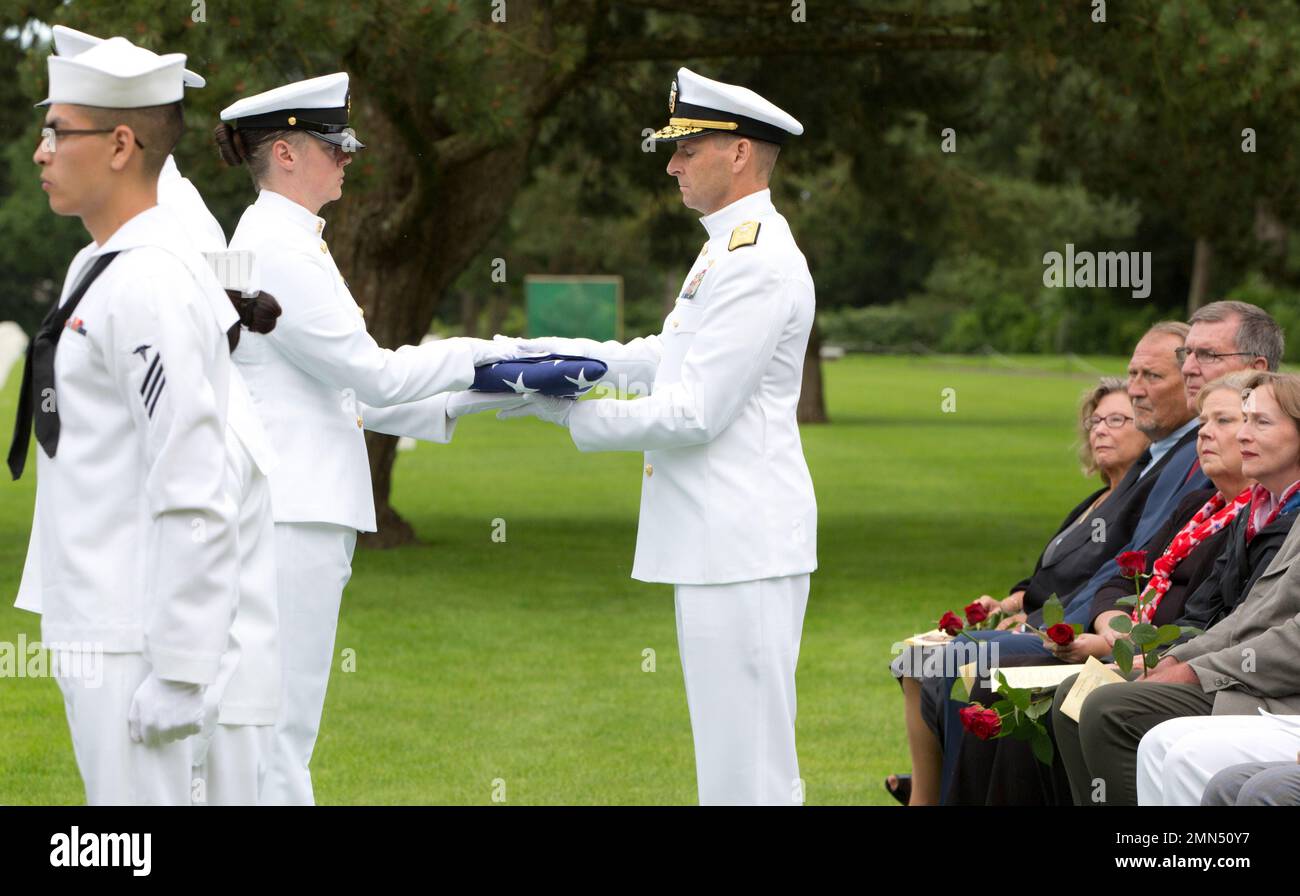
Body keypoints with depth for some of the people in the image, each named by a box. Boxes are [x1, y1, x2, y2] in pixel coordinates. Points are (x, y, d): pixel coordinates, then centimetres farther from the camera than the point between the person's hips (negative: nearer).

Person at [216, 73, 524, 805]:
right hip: (288, 517, -10)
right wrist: (476, 357, -2)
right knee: (282, 727, -8)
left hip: (302, 511, 10)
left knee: (281, 726, 10)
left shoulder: (290, 244, 18)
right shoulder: (275, 251, -13)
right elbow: (372, 374, -13)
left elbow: (348, 390, 19)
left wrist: (465, 400, 13)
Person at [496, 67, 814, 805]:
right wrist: (572, 354, 16)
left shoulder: (758, 264, -18)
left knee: (749, 764, -7)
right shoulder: (731, 247, 16)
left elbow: (694, 415, -20)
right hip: (721, 543, 11)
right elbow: (676, 354, 28)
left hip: (742, 544, -11)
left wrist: (569, 414, -11)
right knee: (732, 751, 15)